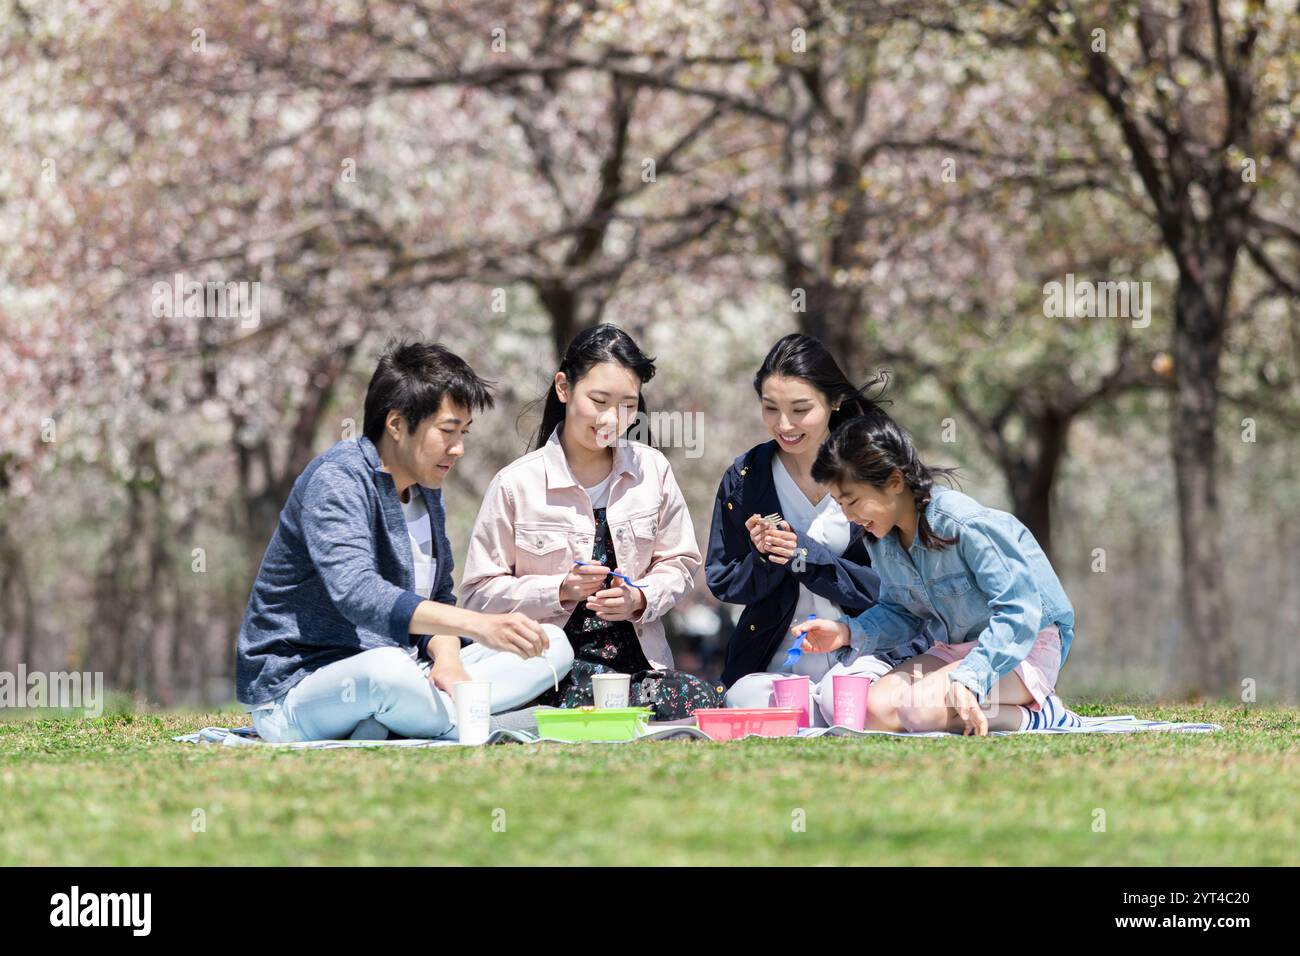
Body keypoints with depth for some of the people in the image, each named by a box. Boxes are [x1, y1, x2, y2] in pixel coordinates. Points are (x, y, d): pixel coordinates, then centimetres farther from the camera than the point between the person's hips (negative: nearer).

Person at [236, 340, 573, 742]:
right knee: (387, 670, -44)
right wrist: (478, 625, -42)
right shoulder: (337, 479, -17)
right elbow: (358, 595, -34)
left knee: (552, 646, -1)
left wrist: (446, 658, -10)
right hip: (296, 691, -10)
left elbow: (439, 598, 14)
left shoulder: (424, 486, 12)